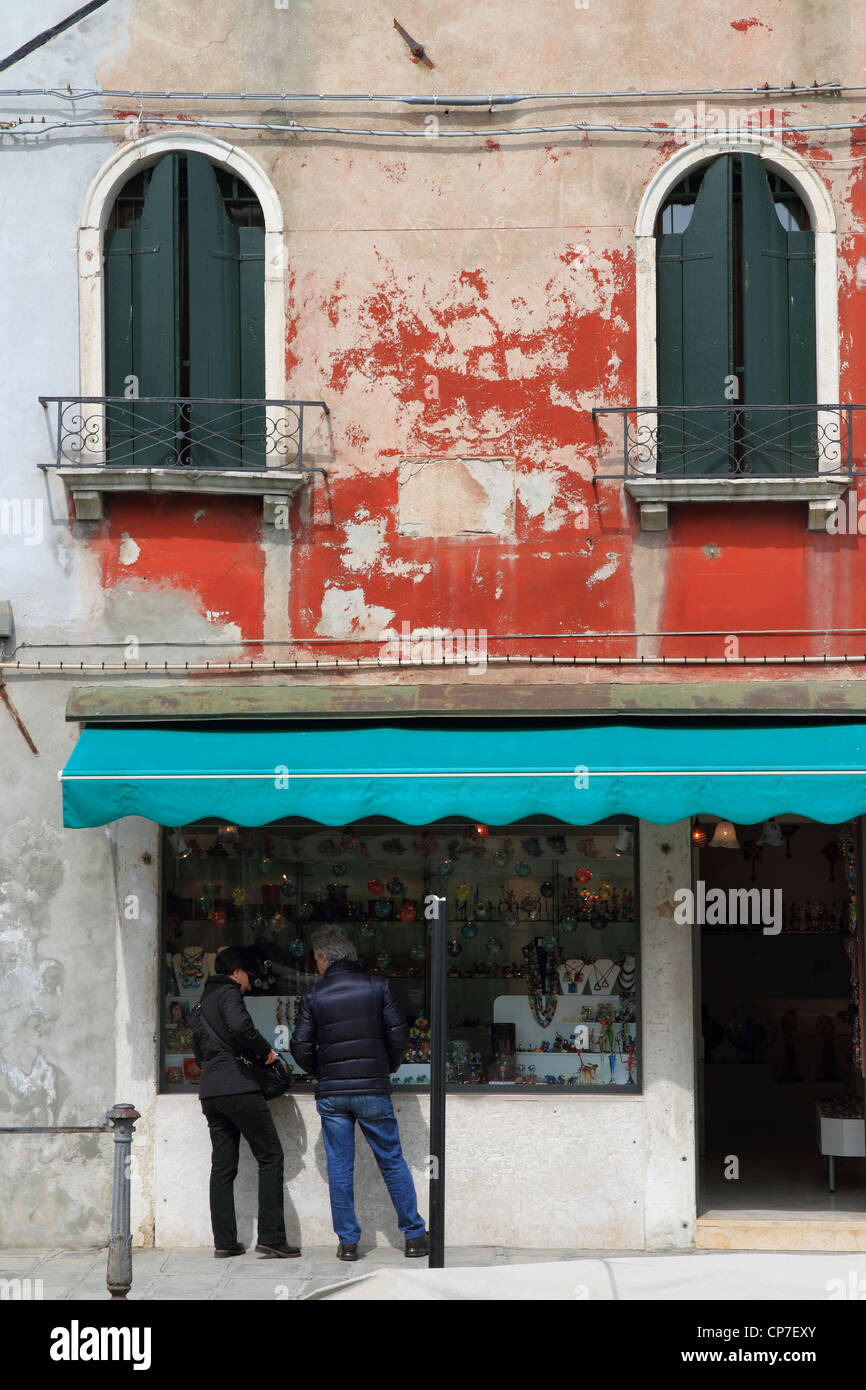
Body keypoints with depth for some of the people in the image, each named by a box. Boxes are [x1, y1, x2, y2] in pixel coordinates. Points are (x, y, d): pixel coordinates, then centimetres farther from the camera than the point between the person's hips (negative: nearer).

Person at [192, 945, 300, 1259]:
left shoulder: (204, 1000, 23)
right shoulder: (229, 992, -4)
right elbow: (240, 1026, -23)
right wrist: (265, 1050, -10)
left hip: (209, 1091, 8)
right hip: (237, 1087, -8)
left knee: (222, 1165, 8)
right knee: (270, 1156, -3)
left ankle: (224, 1242, 5)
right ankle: (271, 1237, -9)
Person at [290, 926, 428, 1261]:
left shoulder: (314, 996, -1)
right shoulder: (376, 986, -1)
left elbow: (300, 1047, -2)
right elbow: (399, 1033, -2)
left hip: (331, 1094, 0)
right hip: (373, 1089, 0)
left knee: (339, 1168, 7)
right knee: (392, 1162, 8)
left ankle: (347, 1241, 8)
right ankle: (414, 1236, 10)